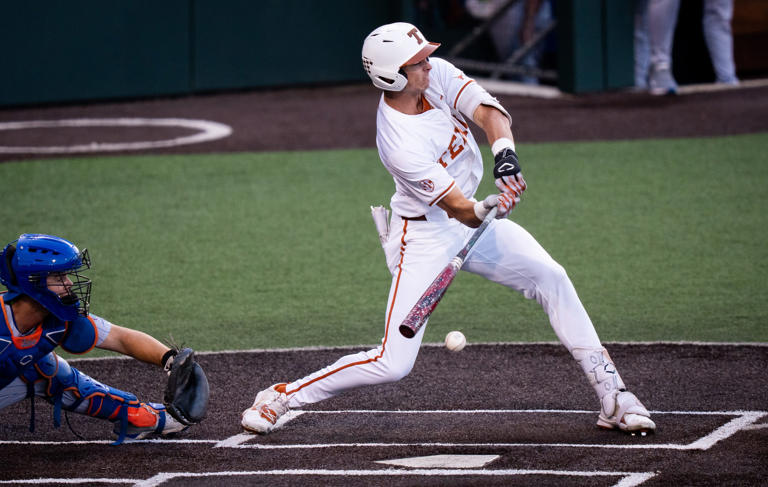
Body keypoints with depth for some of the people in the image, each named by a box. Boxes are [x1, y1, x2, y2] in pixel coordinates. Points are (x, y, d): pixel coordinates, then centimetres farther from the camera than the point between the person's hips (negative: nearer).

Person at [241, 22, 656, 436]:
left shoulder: (436, 74, -12)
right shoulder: (400, 145, -31)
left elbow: (487, 111, -22)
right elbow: (460, 210, -30)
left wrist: (505, 152, -41)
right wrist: (485, 210, -51)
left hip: (470, 223, 7)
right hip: (424, 236, -7)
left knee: (551, 278, -5)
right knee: (393, 363, -11)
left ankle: (611, 393, 0)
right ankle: (282, 397, 5)